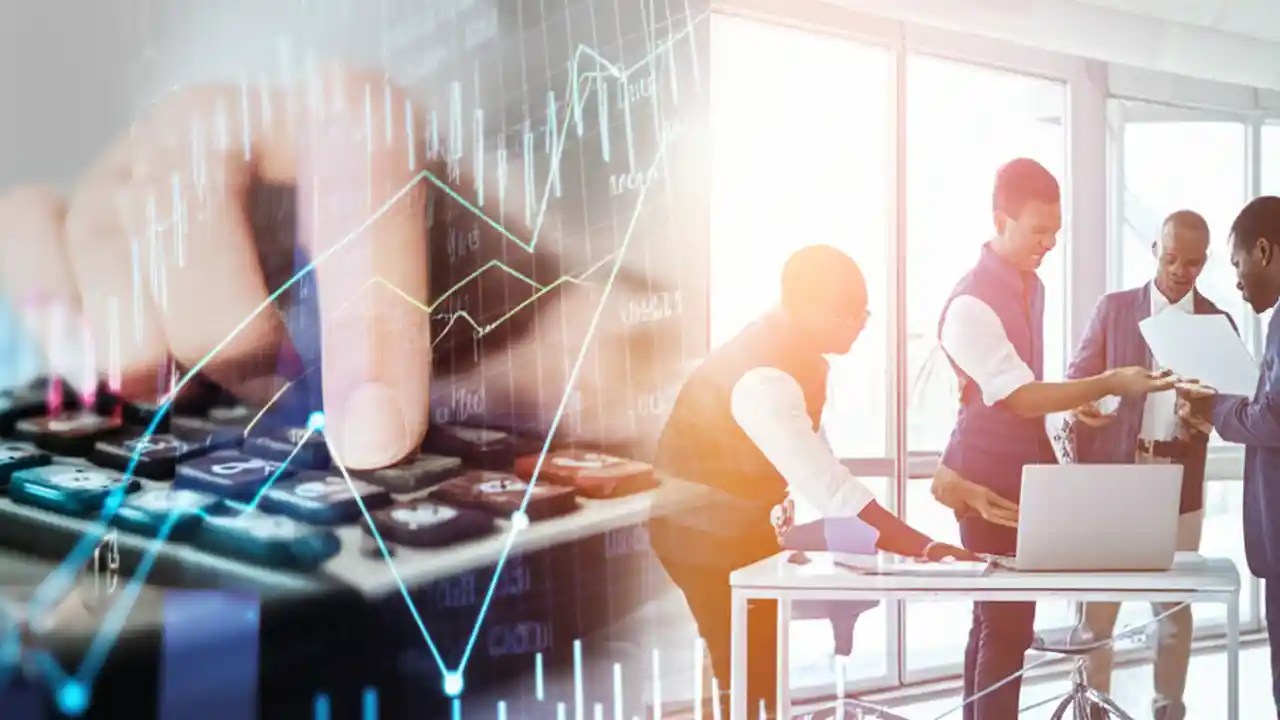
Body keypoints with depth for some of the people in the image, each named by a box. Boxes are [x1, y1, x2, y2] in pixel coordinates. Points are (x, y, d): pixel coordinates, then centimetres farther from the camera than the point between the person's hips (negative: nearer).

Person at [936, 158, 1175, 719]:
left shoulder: (1030, 285, 8)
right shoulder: (971, 304, -20)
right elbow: (1022, 398, -22)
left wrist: (1050, 461, 17)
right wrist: (1110, 384, -26)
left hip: (1024, 467, 9)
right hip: (988, 476, -9)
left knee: (1000, 616, 14)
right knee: (1006, 621, -6)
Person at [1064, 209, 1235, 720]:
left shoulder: (1218, 323, 7)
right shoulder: (1113, 308, 5)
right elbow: (1077, 380, 3)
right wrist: (1079, 459, -13)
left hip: (1178, 480, 1)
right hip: (1111, 474, -1)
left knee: (1175, 601, 7)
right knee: (1099, 597, 2)